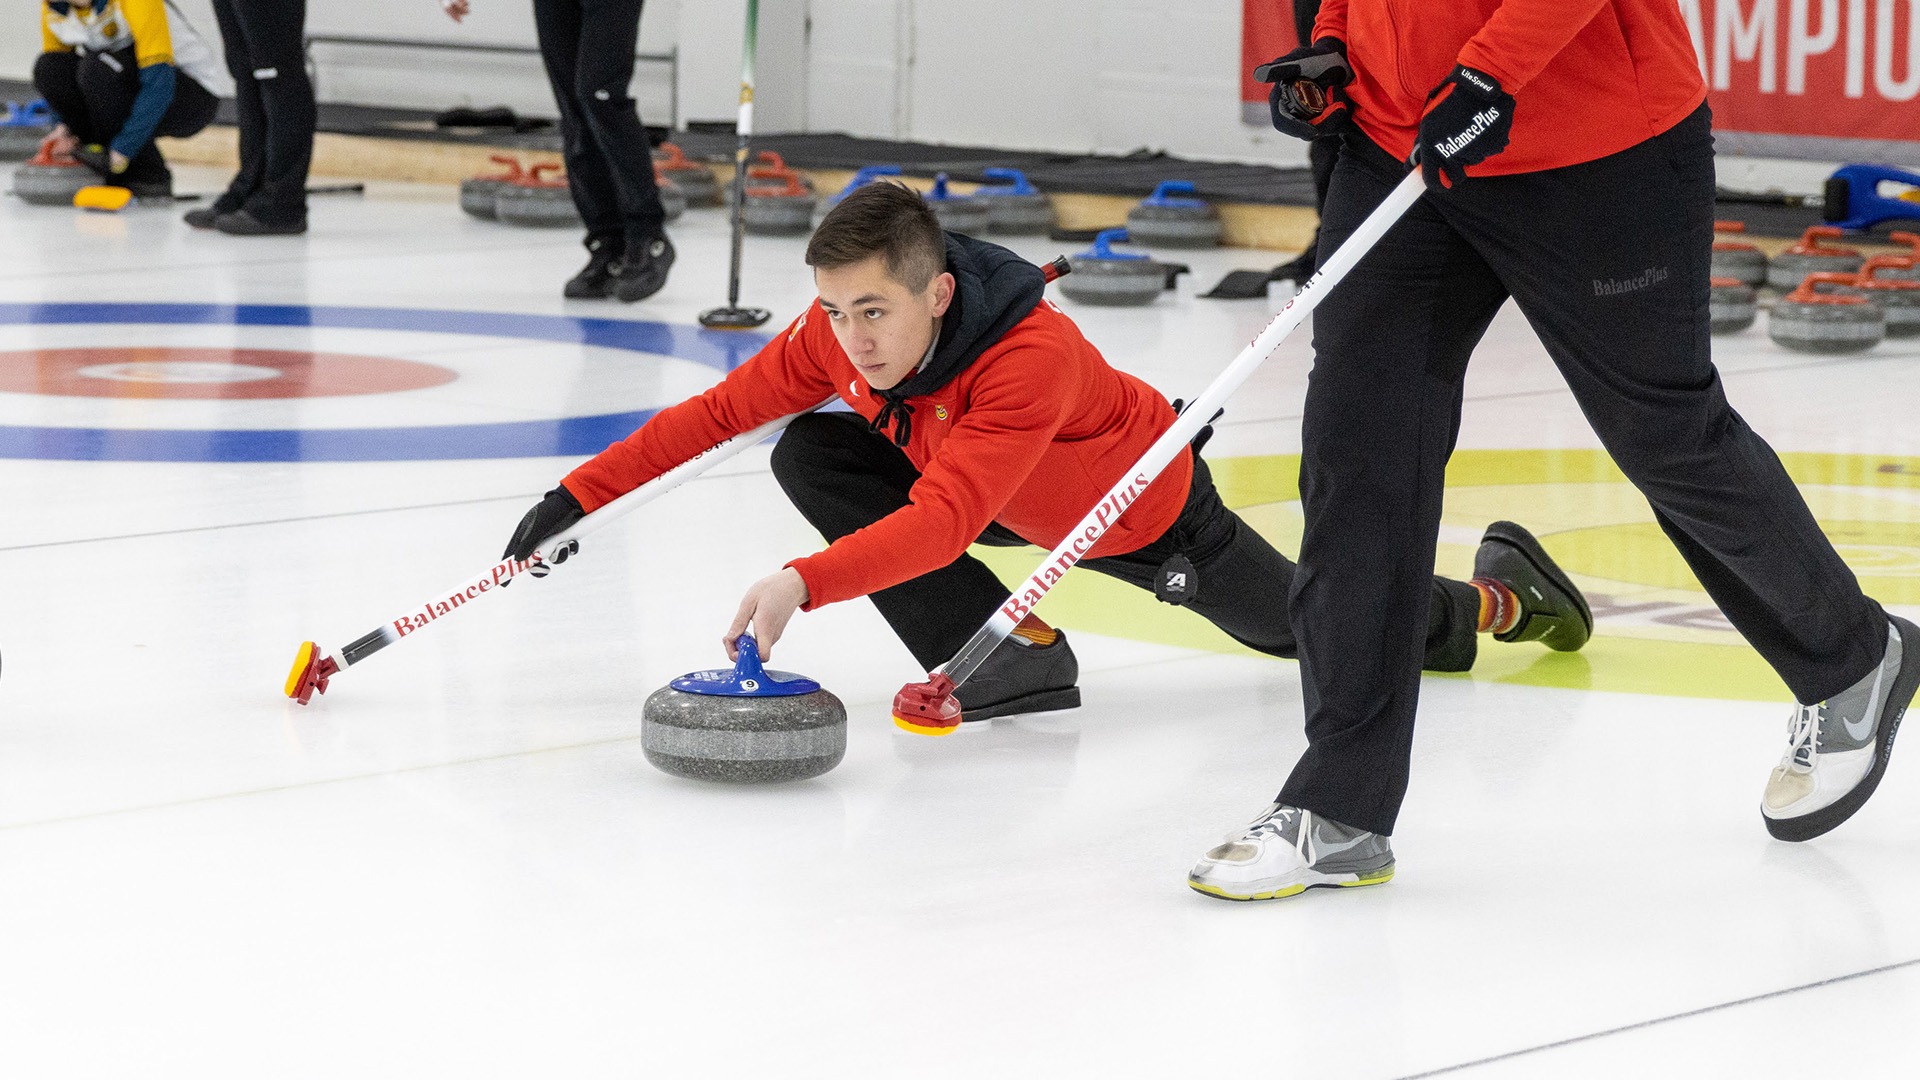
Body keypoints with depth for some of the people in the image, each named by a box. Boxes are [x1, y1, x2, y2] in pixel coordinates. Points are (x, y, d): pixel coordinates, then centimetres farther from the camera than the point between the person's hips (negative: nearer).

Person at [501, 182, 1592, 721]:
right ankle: (1015, 650, -8)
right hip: (1020, 506, 6)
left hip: (1151, 512, -6)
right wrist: (579, 496, -25)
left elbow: (940, 525, -54)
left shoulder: (1034, 357, -45)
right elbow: (715, 411, -17)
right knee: (811, 454, -16)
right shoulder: (838, 336, -25)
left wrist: (804, 584, -67)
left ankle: (1499, 598, 43)